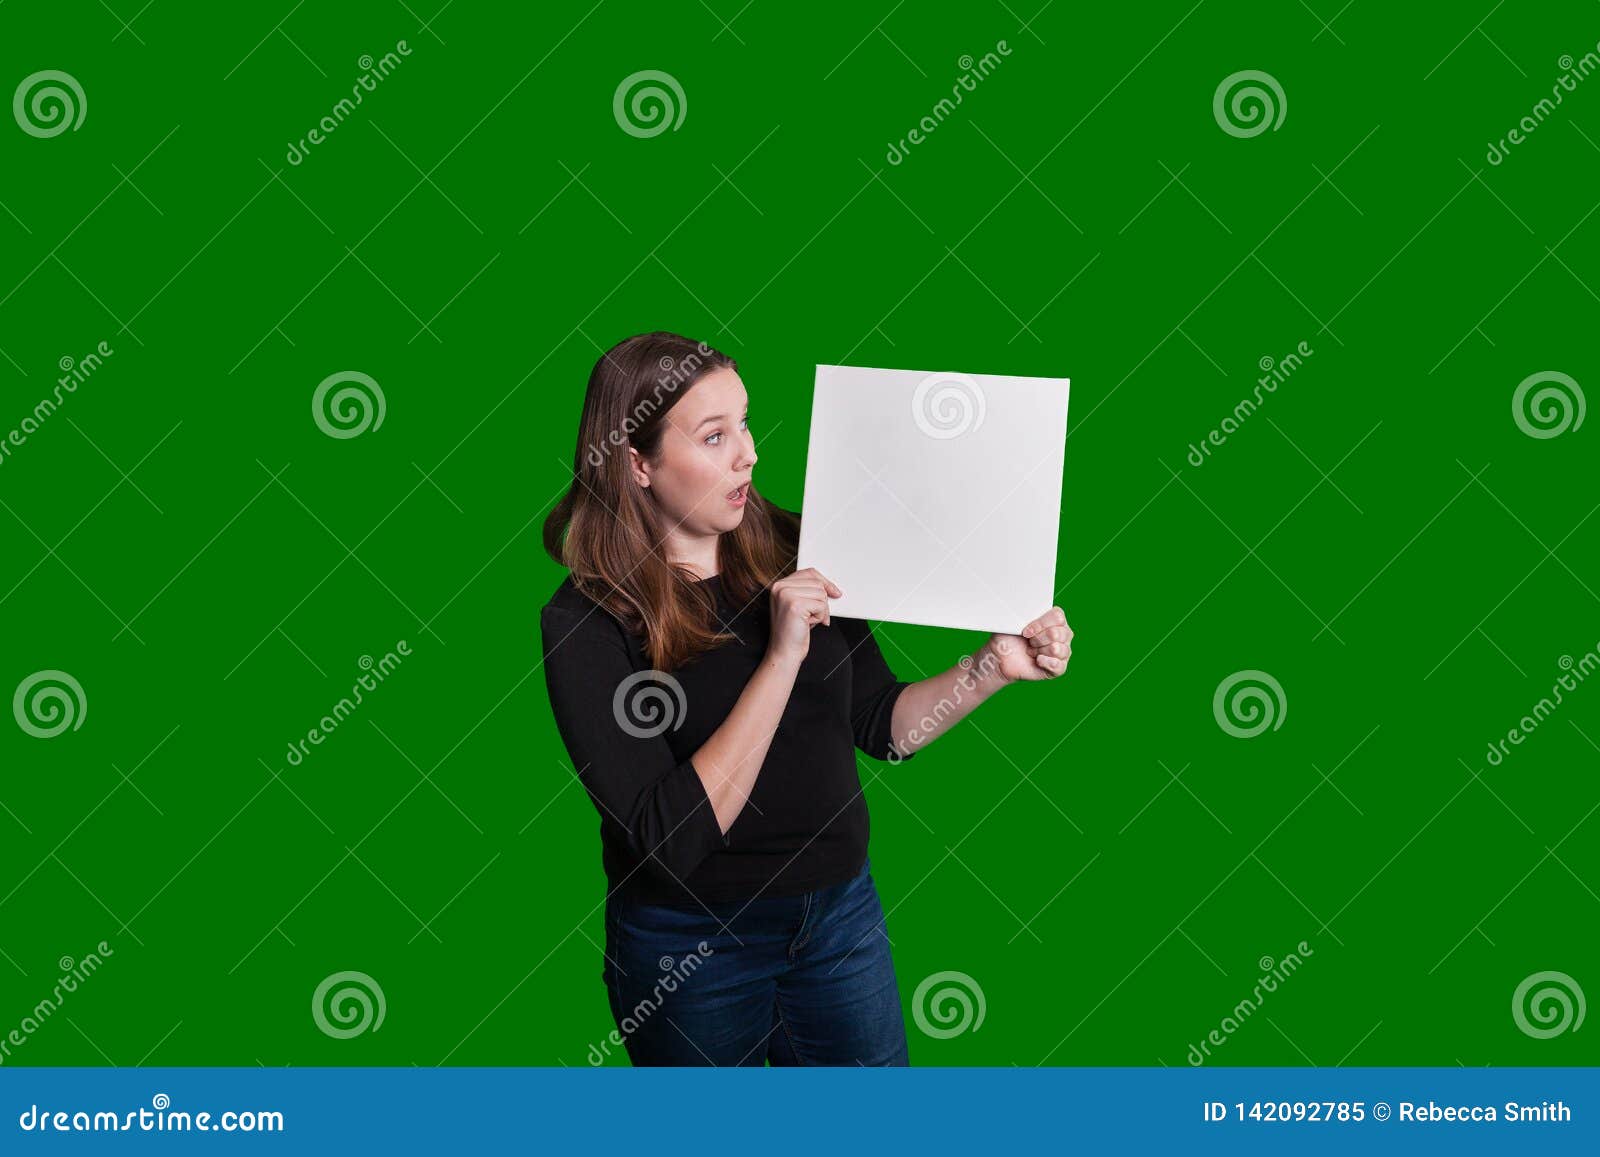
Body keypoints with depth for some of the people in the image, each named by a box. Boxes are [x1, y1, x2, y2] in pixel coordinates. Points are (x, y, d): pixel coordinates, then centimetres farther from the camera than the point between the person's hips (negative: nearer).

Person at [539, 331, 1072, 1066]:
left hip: (841, 913, 4)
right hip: (692, 944, -3)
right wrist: (782, 655, -30)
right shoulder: (585, 623, -18)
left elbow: (881, 724, 6)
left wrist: (995, 666, -10)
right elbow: (671, 838, -26)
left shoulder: (794, 551, -7)